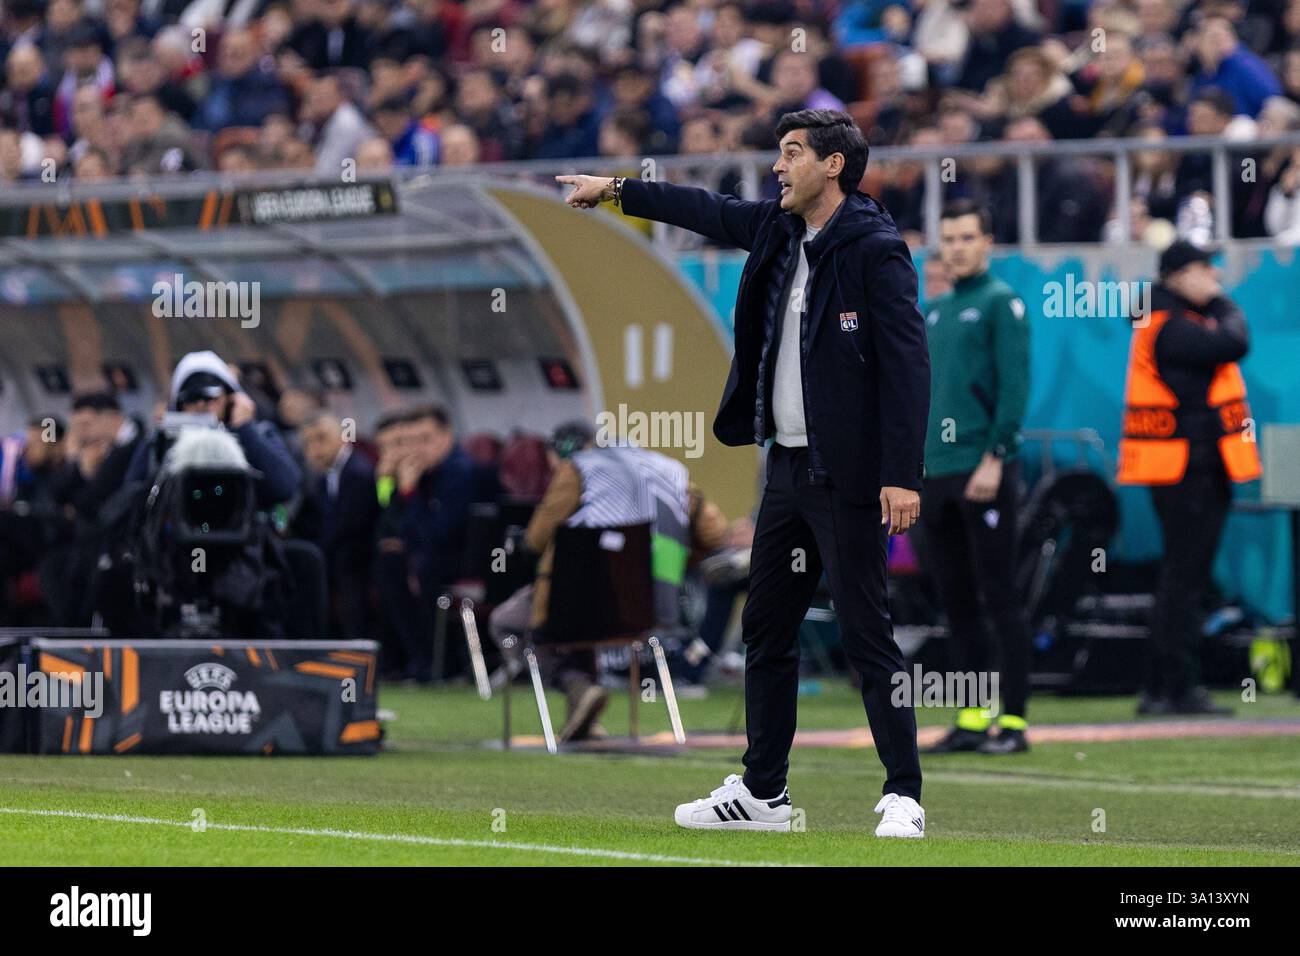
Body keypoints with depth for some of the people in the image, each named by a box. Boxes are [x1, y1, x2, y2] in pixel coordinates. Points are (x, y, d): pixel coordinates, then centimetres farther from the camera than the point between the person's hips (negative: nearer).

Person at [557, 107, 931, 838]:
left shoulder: (876, 250, -14)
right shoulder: (780, 230, 10)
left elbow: (907, 363, -18)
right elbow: (709, 211, 29)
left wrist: (902, 474, -24)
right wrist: (616, 191, 38)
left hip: (846, 475, -9)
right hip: (788, 467, 9)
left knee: (867, 633, -7)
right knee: (767, 629, 13)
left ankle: (905, 798, -2)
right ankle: (763, 794, 22)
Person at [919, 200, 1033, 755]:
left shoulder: (1000, 303, -4)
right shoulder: (934, 312, 18)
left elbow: (1015, 385, -11)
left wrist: (994, 457, -18)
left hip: (984, 472, -8)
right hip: (936, 474, 8)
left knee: (999, 598, -6)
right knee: (956, 602, 8)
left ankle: (1013, 720, -4)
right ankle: (972, 718, 12)